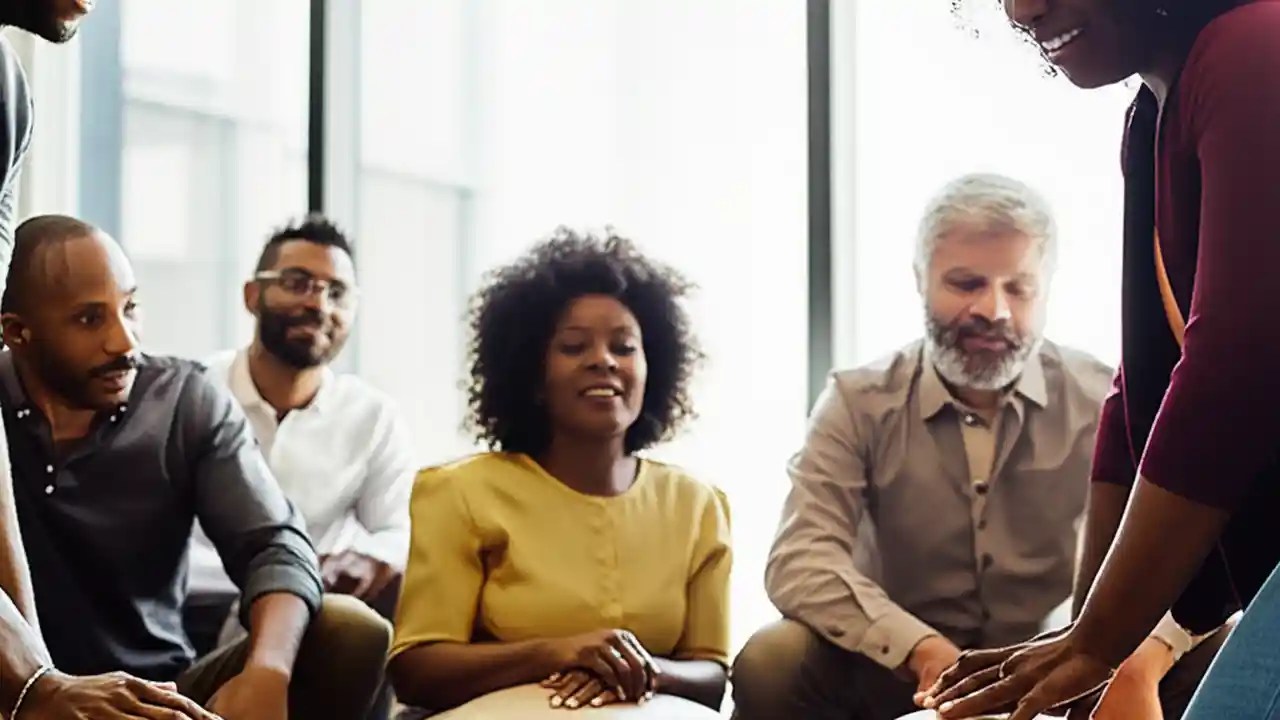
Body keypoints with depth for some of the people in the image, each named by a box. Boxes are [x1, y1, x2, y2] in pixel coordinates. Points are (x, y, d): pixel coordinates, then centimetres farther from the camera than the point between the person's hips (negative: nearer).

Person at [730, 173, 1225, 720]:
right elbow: (800, 563, -17)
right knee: (771, 666, -29)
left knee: (1214, 660, -25)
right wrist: (924, 651, -35)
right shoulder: (858, 404, -4)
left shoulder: (1102, 402, -3)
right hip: (901, 674, 0)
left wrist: (1144, 653, -35)